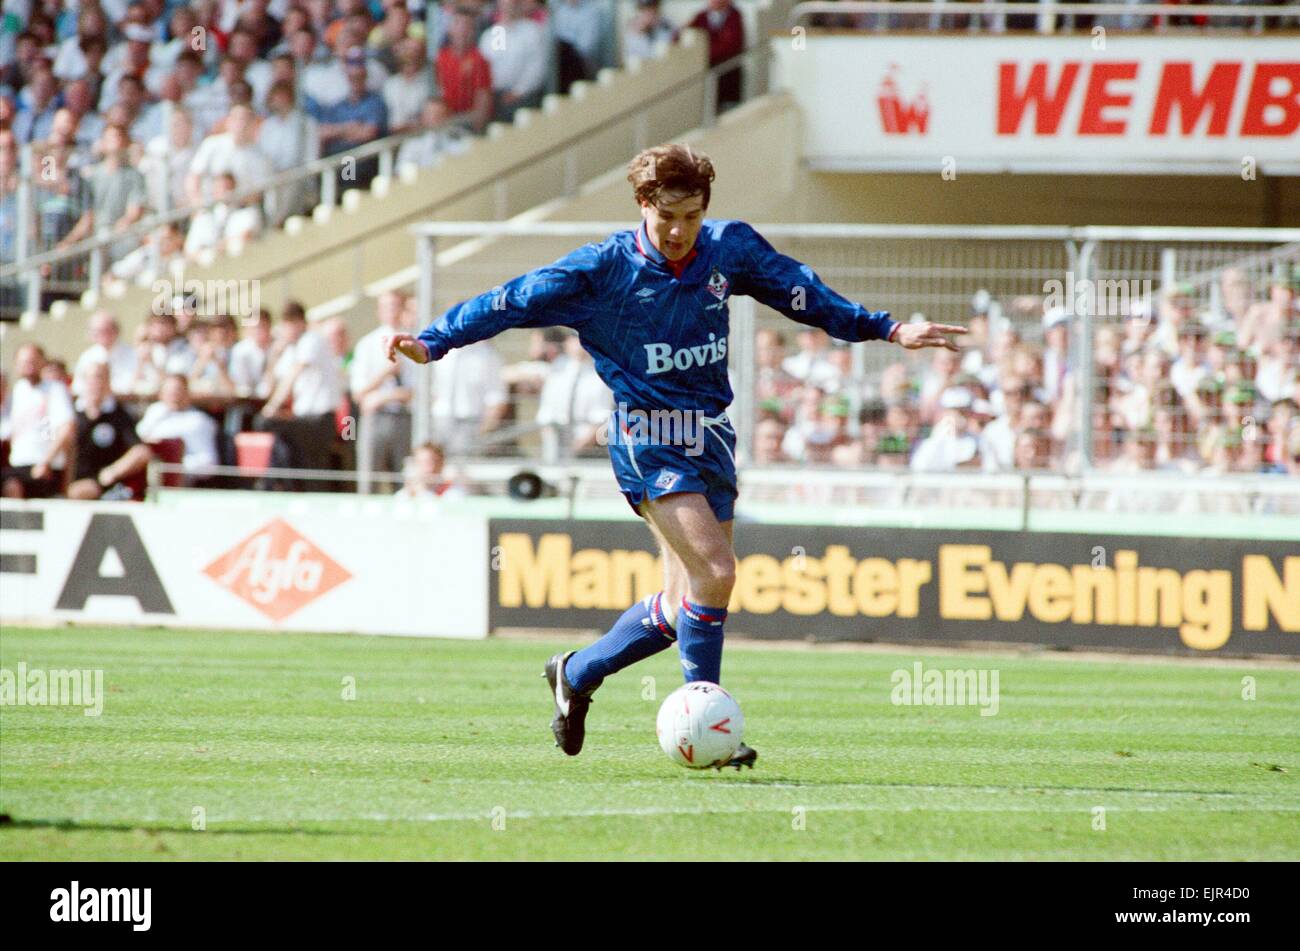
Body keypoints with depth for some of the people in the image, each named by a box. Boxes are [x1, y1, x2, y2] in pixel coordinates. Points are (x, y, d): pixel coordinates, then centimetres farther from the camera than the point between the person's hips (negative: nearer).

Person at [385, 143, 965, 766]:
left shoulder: (730, 248, 1)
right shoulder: (602, 268, -10)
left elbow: (803, 294, 13)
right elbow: (514, 301, -5)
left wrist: (887, 330, 14)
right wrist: (433, 342, -11)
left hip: (709, 434, 6)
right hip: (648, 440, -6)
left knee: (683, 605, 8)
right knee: (715, 573, -21)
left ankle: (576, 674, 30)